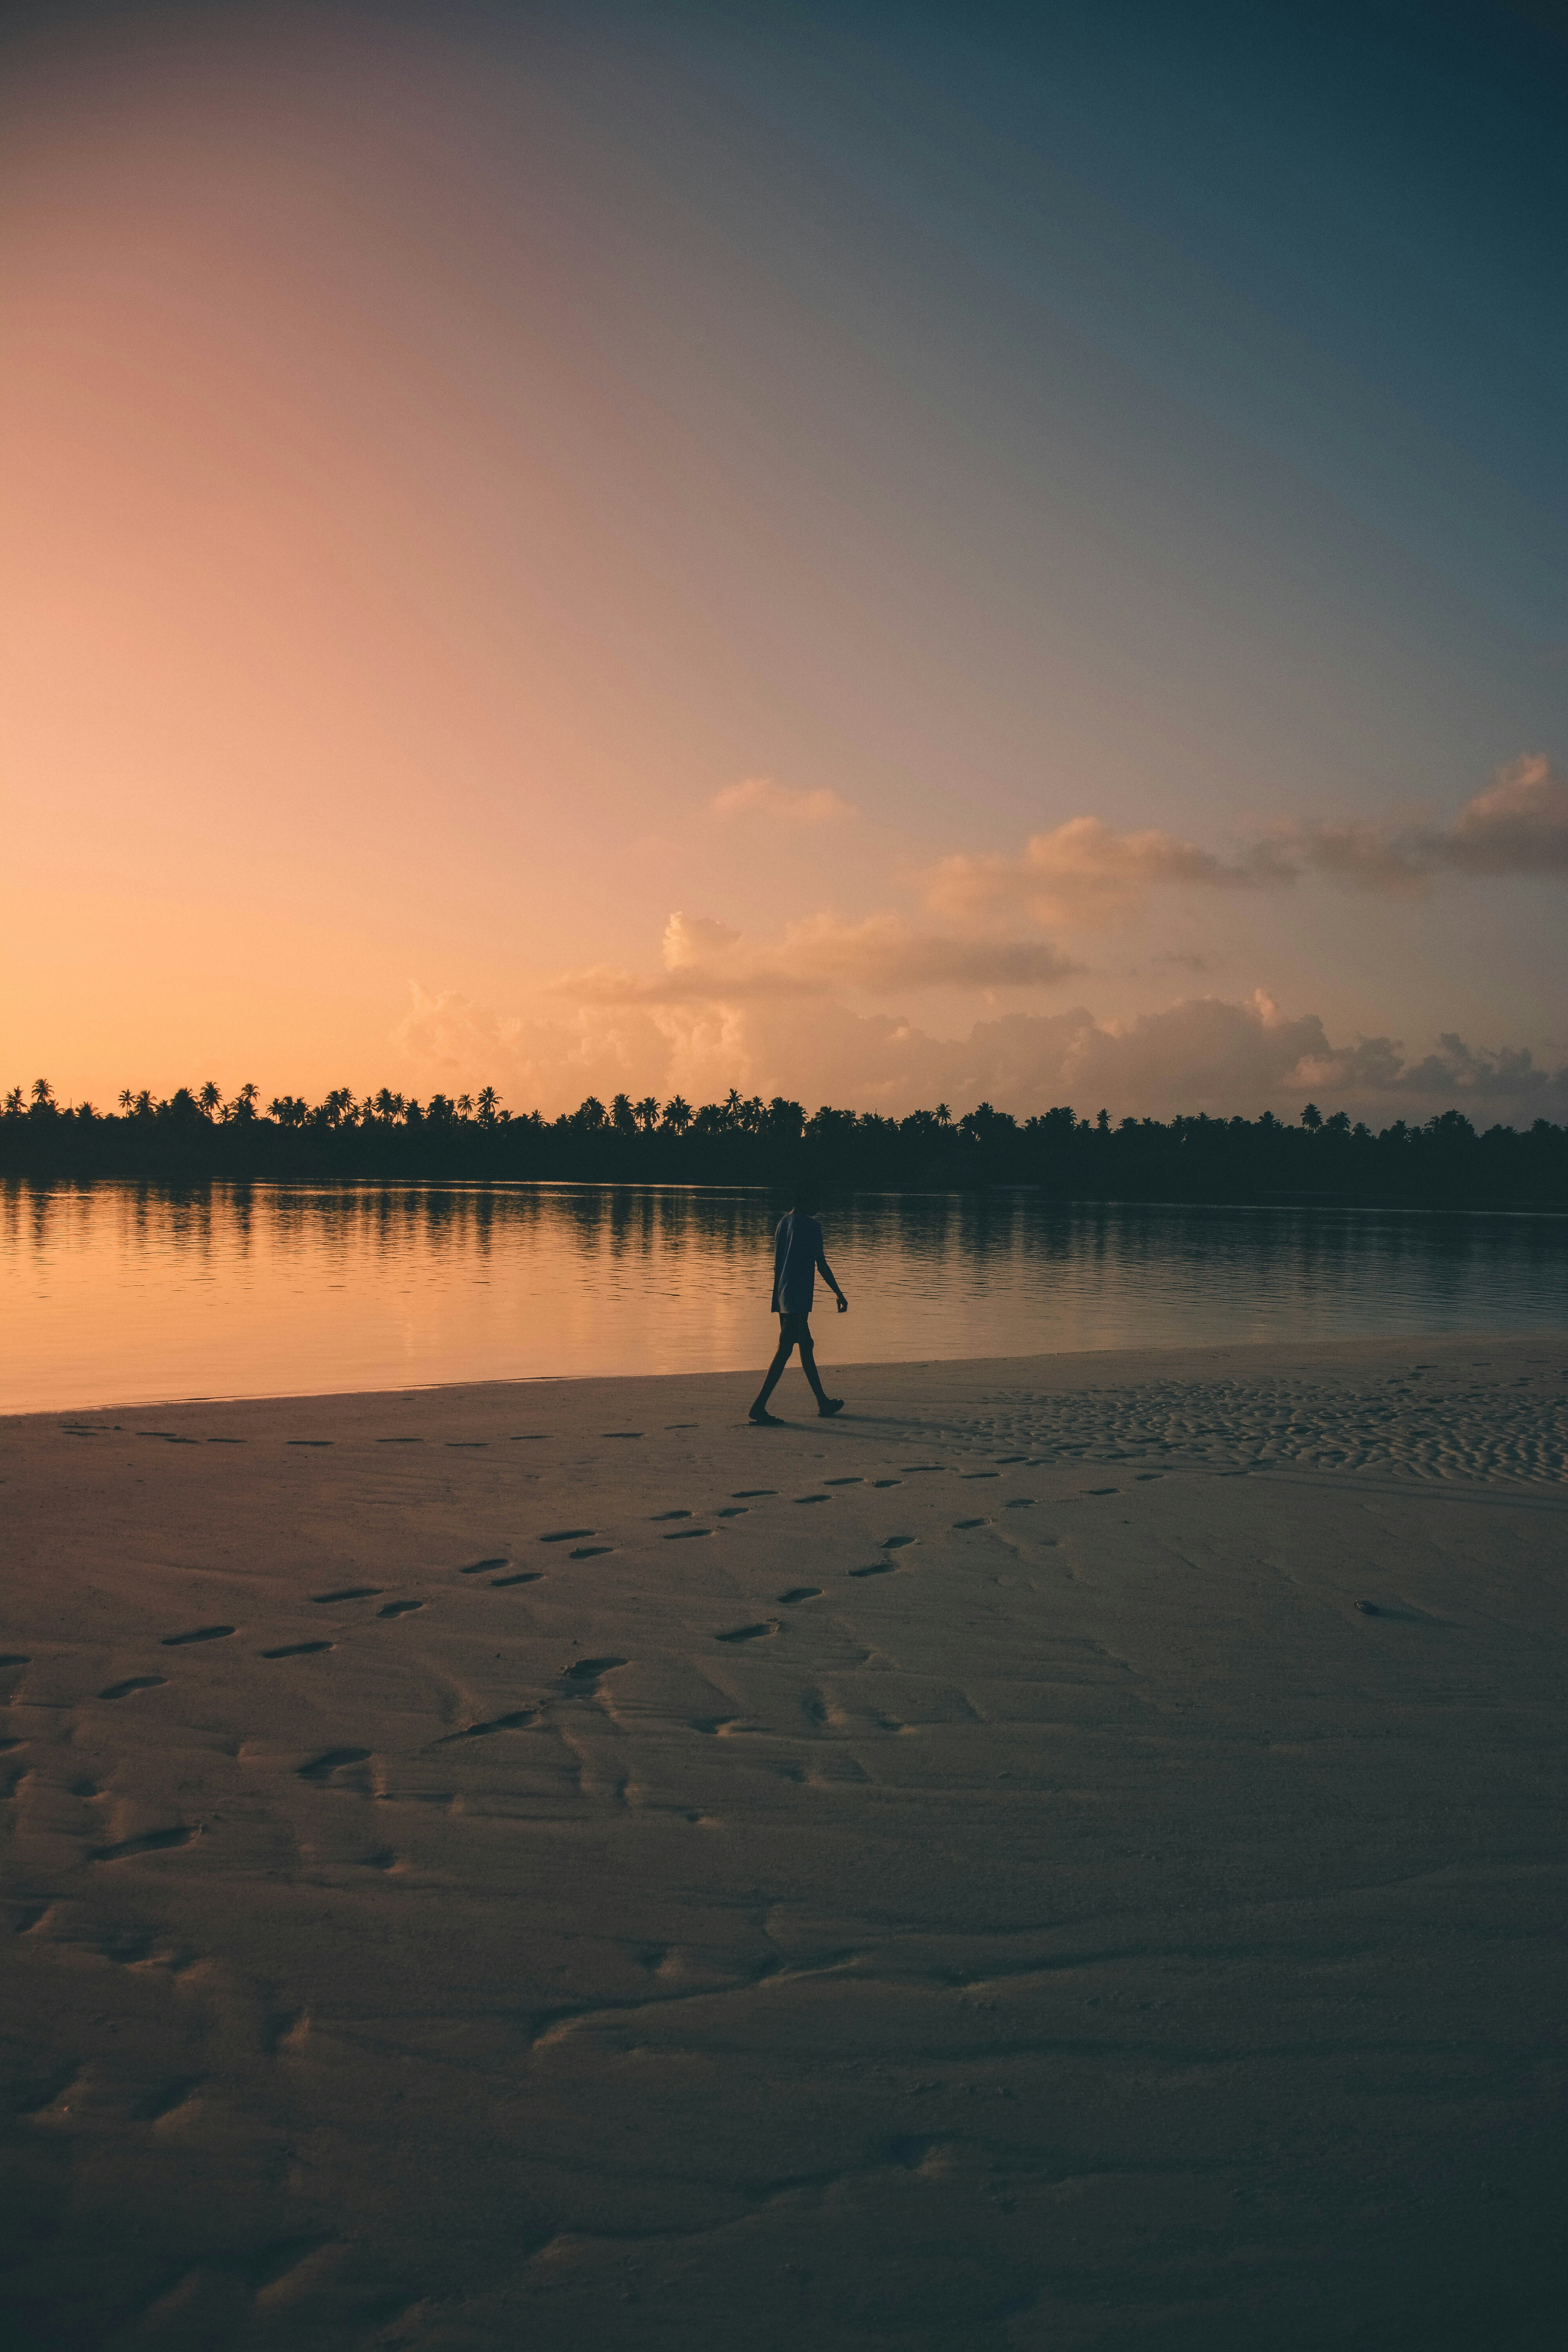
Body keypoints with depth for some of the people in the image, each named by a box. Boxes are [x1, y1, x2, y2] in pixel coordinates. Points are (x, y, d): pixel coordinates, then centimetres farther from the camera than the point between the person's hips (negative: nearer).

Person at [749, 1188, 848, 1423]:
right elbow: (822, 1265, -11)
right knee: (785, 1349, -10)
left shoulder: (783, 1223, 13)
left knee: (806, 1346, 16)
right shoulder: (811, 1226, -11)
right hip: (799, 1298, -9)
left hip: (783, 1297, 9)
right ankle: (759, 1407, -14)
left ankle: (823, 1402, 25)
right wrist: (839, 1294, -3)